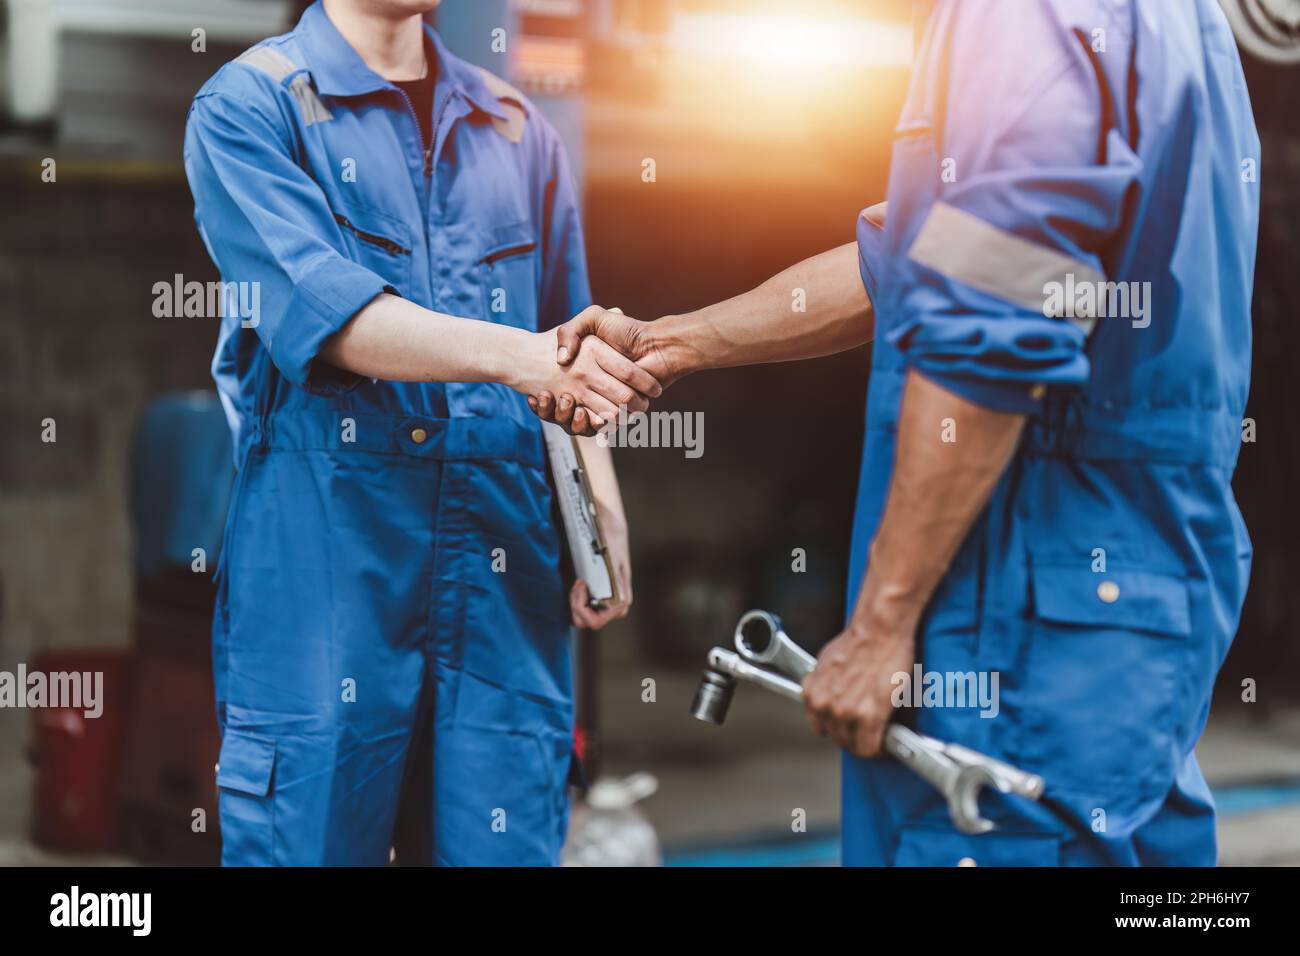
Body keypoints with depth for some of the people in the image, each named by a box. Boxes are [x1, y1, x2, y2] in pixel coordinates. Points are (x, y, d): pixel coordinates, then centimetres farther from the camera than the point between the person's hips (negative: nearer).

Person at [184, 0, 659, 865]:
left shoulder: (517, 130, 17)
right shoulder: (249, 107, 1)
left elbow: (569, 358, 17)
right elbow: (319, 309, -14)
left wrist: (606, 517, 2)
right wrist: (514, 354, -28)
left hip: (502, 565, 4)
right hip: (323, 558, -4)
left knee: (503, 845, 3)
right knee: (310, 835, -1)